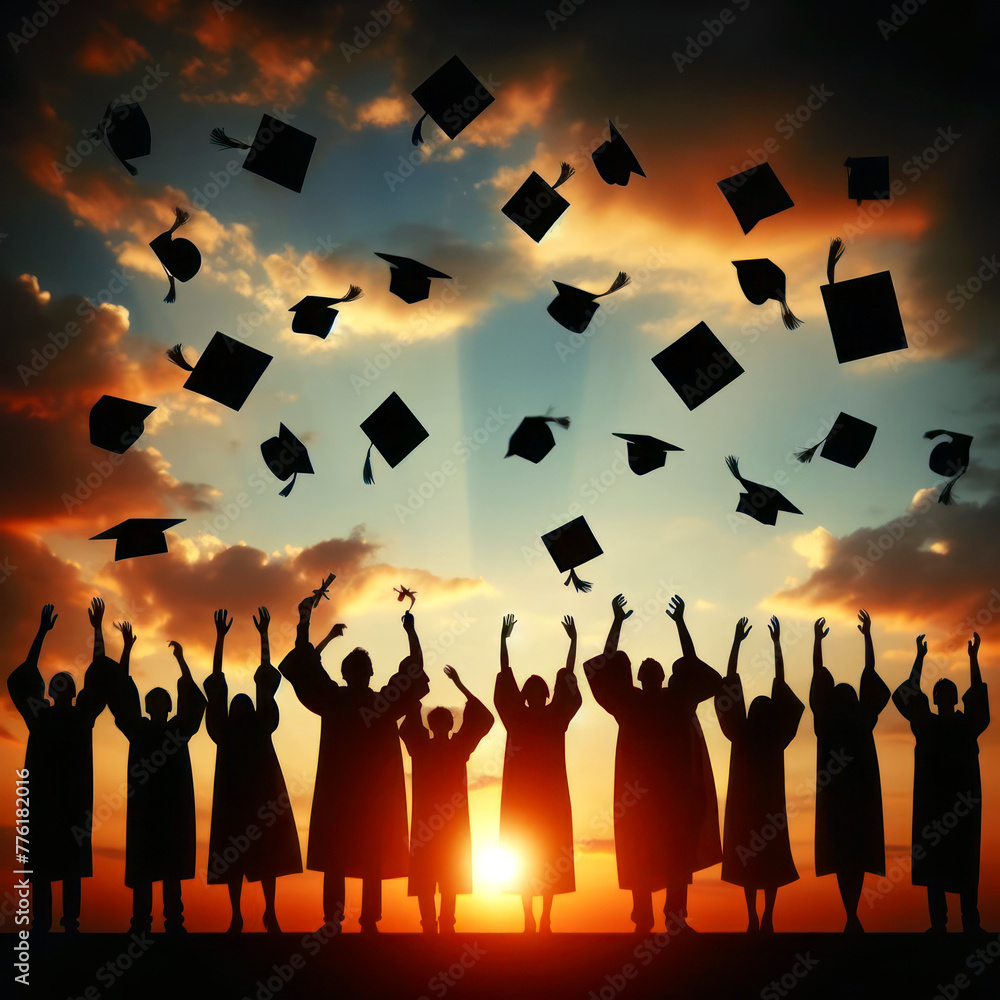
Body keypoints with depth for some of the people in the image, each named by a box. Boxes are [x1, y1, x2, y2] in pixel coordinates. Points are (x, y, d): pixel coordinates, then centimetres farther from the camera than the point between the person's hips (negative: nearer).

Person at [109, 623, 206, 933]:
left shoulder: (178, 730, 9)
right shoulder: (138, 729, 8)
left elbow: (193, 702, 0)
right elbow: (122, 696, 1)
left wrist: (181, 660, -7)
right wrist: (127, 652, -7)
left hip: (174, 805, 1)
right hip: (144, 804, 0)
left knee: (172, 868, 1)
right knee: (142, 867, -4)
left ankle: (174, 922, 3)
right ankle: (141, 923, -1)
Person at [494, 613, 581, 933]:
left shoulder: (555, 717, 2)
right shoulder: (517, 717, 0)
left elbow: (566, 678, 2)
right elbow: (506, 677, -1)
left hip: (551, 793, 0)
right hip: (522, 794, 0)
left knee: (550, 855, 0)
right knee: (524, 854, -1)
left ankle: (545, 920, 0)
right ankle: (529, 921, 0)